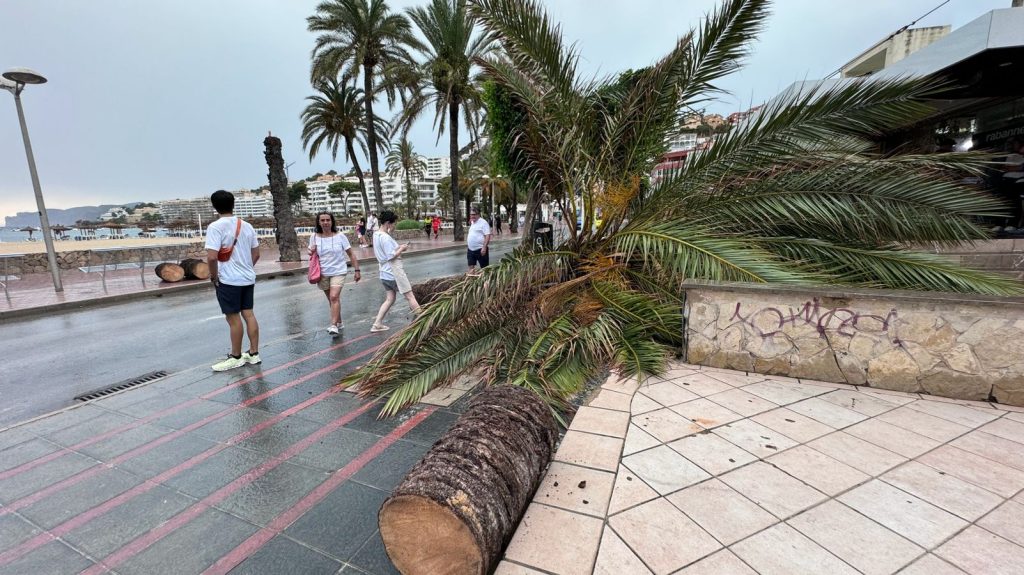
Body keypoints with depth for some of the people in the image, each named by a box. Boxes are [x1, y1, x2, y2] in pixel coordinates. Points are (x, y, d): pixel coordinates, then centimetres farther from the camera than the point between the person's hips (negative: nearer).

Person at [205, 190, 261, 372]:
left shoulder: (215, 227, -13)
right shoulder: (246, 226, 6)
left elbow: (212, 257, -21)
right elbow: (256, 254, 10)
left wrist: (214, 276, -7)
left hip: (228, 280, -6)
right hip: (248, 278, 6)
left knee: (233, 317, 3)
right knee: (248, 314, 11)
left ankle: (236, 357, 14)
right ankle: (254, 353, 18)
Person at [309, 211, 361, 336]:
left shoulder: (340, 236, -7)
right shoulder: (314, 237, -1)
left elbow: (351, 254, -3)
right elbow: (311, 253, 13)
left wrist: (357, 270, -7)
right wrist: (311, 252, -11)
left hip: (338, 272, -3)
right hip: (323, 273, 3)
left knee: (334, 297, -18)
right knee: (331, 299, 13)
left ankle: (334, 325, -17)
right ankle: (339, 323, 28)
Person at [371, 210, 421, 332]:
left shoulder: (376, 235, 11)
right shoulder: (385, 237, -19)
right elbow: (391, 256, -22)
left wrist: (398, 248, 9)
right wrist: (401, 249, -8)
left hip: (385, 273, 9)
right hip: (394, 273, -9)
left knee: (389, 299, 13)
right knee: (410, 296, 1)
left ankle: (377, 324, 11)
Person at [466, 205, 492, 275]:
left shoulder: (483, 222, -11)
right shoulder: (471, 223, 14)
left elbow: (487, 235, -18)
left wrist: (484, 247, -25)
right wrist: (467, 246, 22)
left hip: (480, 249, -7)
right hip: (470, 249, 8)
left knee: (484, 267, 4)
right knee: (471, 267, 8)